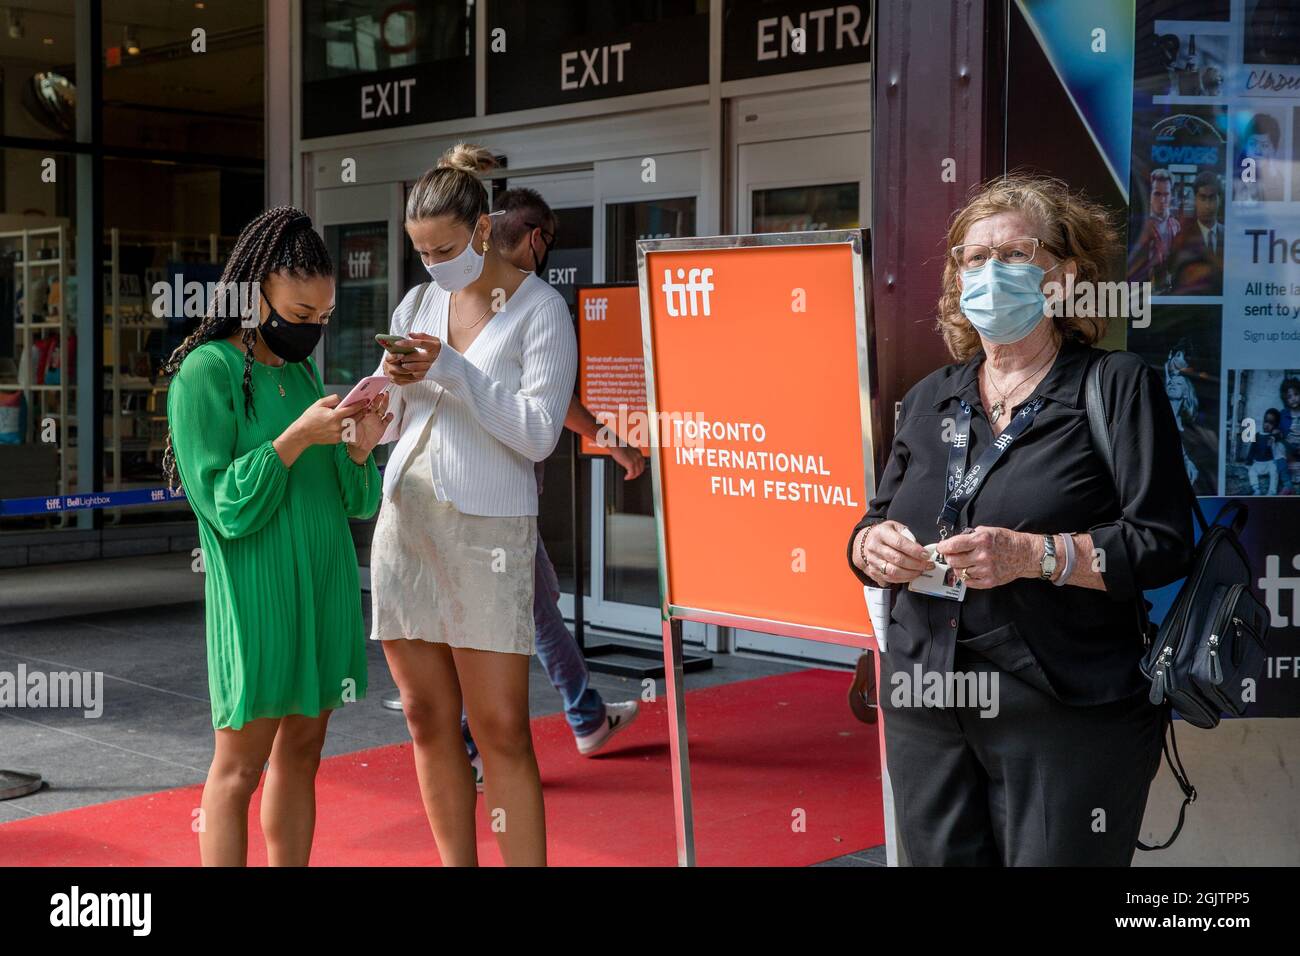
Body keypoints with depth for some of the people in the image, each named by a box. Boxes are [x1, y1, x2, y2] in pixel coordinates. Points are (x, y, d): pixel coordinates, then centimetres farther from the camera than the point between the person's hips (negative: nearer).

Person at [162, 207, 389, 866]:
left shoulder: (303, 371, 12)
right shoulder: (206, 373, -8)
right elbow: (226, 507, -13)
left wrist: (358, 448, -6)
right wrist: (296, 438, -21)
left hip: (325, 584, 7)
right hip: (256, 594, -7)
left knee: (300, 755, 11)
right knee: (240, 765, 0)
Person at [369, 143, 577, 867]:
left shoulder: (539, 309, -3)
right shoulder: (419, 303, 13)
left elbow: (538, 435, -10)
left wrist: (452, 371, -15)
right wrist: (395, 383, -4)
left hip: (489, 529, -5)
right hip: (406, 523, 5)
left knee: (502, 731, -7)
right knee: (429, 723, 7)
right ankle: (457, 862, 18)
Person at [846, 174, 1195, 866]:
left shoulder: (1118, 385, -2)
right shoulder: (930, 398, 14)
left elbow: (1162, 543, -9)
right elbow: (876, 525, 17)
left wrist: (1033, 555, -22)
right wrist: (874, 549, -6)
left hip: (1069, 723, -4)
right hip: (927, 713, 5)